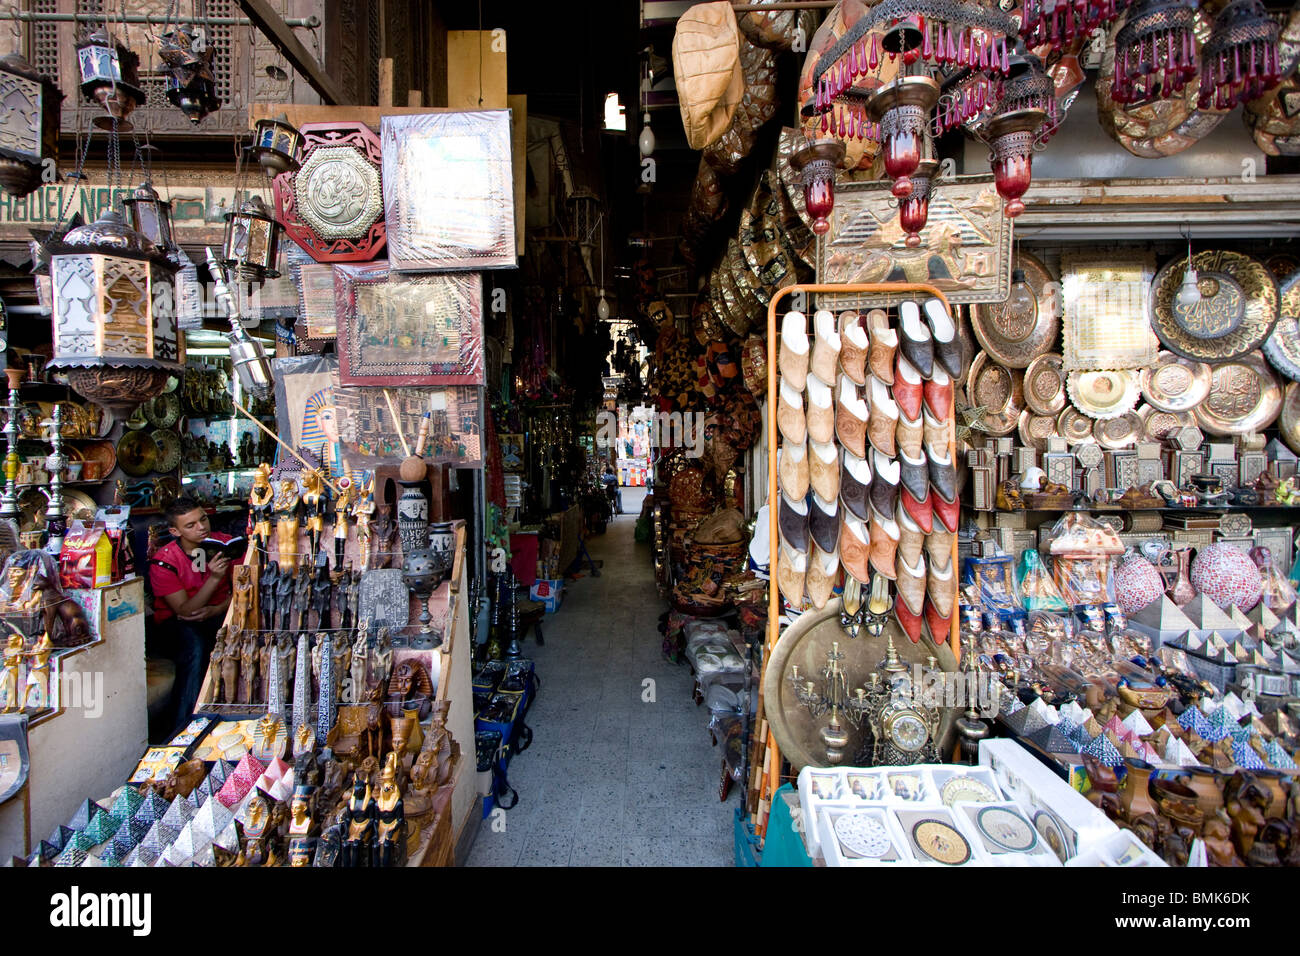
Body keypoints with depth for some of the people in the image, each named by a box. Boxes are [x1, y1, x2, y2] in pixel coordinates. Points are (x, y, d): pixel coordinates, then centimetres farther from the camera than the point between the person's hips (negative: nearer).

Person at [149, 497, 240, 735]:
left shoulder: (226, 544, -6)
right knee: (195, 646, -35)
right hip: (177, 622, -3)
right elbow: (184, 611, -20)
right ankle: (183, 729, -28)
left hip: (219, 614, 3)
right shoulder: (163, 561, -14)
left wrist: (217, 610, -18)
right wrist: (214, 578, -33)